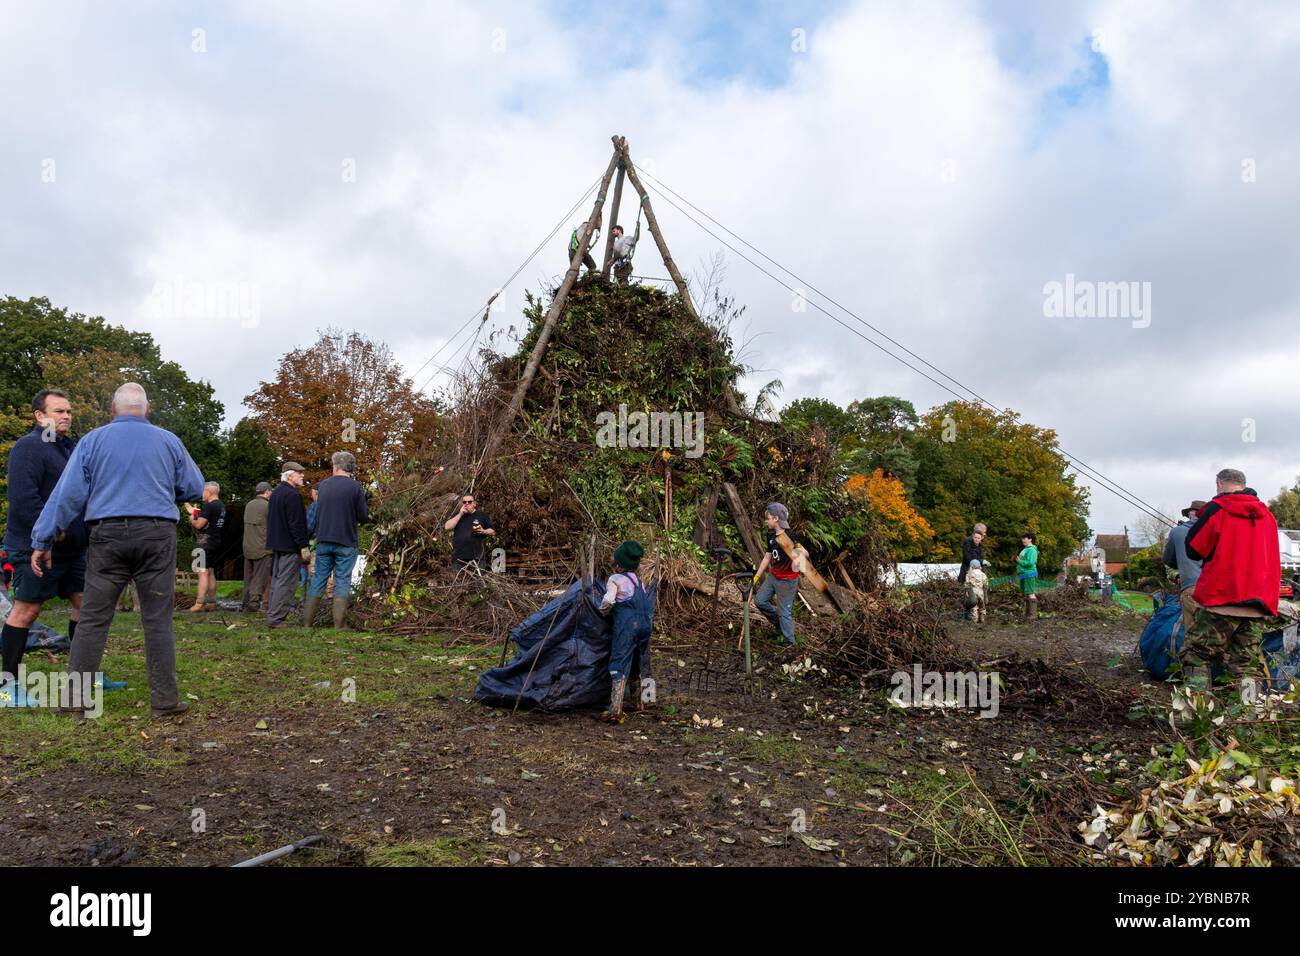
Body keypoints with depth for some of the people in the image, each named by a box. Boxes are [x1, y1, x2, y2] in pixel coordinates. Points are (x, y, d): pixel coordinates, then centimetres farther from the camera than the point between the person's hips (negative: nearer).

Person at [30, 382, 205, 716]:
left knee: (93, 617, 7)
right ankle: (165, 699, 4)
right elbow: (195, 488, 11)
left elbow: (67, 493, 2)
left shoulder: (93, 440, 6)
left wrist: (43, 540, 5)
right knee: (158, 619, 3)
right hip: (157, 535, 0)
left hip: (108, 534, 0)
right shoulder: (168, 441, 7)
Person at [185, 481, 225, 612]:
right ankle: (212, 602, 14)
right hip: (216, 541, 9)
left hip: (205, 541, -9)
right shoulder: (221, 506, 14)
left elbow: (199, 524, -18)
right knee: (211, 573, 12)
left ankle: (200, 603, -13)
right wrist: (190, 508, 30)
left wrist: (191, 519, 3)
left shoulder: (209, 506, -15)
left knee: (203, 572, -10)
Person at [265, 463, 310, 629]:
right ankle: (276, 619, -8)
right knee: (286, 583, -7)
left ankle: (272, 616, 20)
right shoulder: (293, 495, -16)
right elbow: (296, 524, -20)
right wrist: (303, 547, -17)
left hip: (276, 544, 10)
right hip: (290, 546, -10)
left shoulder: (276, 493, 16)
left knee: (276, 580, 15)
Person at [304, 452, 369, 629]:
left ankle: (307, 621, 14)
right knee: (342, 581, 2)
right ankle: (338, 624, 2)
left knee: (319, 579, 11)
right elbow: (363, 516, -7)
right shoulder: (355, 486, -8)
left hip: (323, 541, 4)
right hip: (346, 542, -4)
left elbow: (317, 512, 15)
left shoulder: (323, 485, 6)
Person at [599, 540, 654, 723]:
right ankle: (642, 702, 30)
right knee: (642, 664, 19)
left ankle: (615, 709, -20)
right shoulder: (638, 579, 20)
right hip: (646, 622, 7)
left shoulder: (615, 579, 0)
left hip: (626, 623, -6)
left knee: (619, 664, -9)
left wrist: (602, 612, 9)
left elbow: (607, 602, -10)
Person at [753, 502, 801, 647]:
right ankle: (778, 621, 35)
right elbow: (768, 556, 13)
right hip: (773, 576, 8)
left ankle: (789, 641, 23)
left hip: (787, 580, -8)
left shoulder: (789, 536, -24)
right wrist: (757, 575, 16)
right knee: (759, 600, 14)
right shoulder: (771, 535, 0)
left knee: (784, 611, 3)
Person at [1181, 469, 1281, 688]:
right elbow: (1272, 560, 23)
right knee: (1240, 663, 13)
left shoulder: (1217, 508, -6)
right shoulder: (1267, 515, 12)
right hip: (1259, 602, 6)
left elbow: (1193, 550, -1)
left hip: (1221, 600, -6)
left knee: (1195, 654, -3)